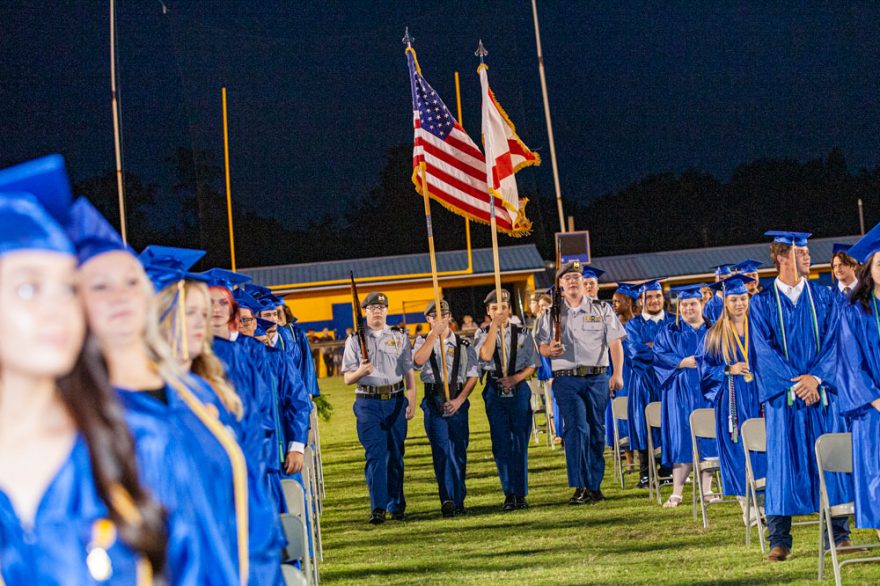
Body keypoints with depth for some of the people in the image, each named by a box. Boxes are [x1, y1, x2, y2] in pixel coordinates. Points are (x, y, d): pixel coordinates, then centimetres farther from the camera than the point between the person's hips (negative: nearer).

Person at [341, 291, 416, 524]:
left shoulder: (399, 337, 14)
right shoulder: (355, 340, 8)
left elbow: (409, 373, 11)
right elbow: (347, 378, 4)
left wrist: (411, 403, -1)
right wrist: (361, 371, -19)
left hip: (396, 400, 2)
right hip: (368, 402, -2)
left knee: (396, 455, 4)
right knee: (375, 455, -10)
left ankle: (396, 506, 11)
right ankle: (378, 507, -14)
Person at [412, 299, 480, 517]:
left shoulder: (463, 344, 9)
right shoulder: (423, 342, 10)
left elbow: (473, 375, 4)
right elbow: (419, 360, -13)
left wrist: (459, 400, -8)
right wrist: (434, 334, -14)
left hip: (458, 402, 1)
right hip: (434, 401, -1)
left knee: (458, 452, 3)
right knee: (441, 452, -10)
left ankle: (458, 501, 14)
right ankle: (447, 500, -17)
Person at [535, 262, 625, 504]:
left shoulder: (602, 309, 9)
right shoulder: (552, 313, 10)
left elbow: (615, 343, 2)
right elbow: (542, 346, 9)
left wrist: (617, 373, -10)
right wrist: (550, 350, -16)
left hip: (597, 378, 1)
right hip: (566, 380, -1)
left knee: (597, 431, 5)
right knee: (576, 428, -15)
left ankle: (594, 486, 15)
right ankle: (580, 487, -16)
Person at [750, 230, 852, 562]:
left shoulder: (824, 299, 9)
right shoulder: (762, 304, 4)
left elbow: (833, 342, 2)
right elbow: (764, 349, -4)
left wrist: (815, 377, -14)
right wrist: (794, 383, -15)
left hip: (822, 392, 2)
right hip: (783, 396, -2)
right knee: (783, 462, -3)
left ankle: (838, 534, 8)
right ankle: (779, 541, 1)